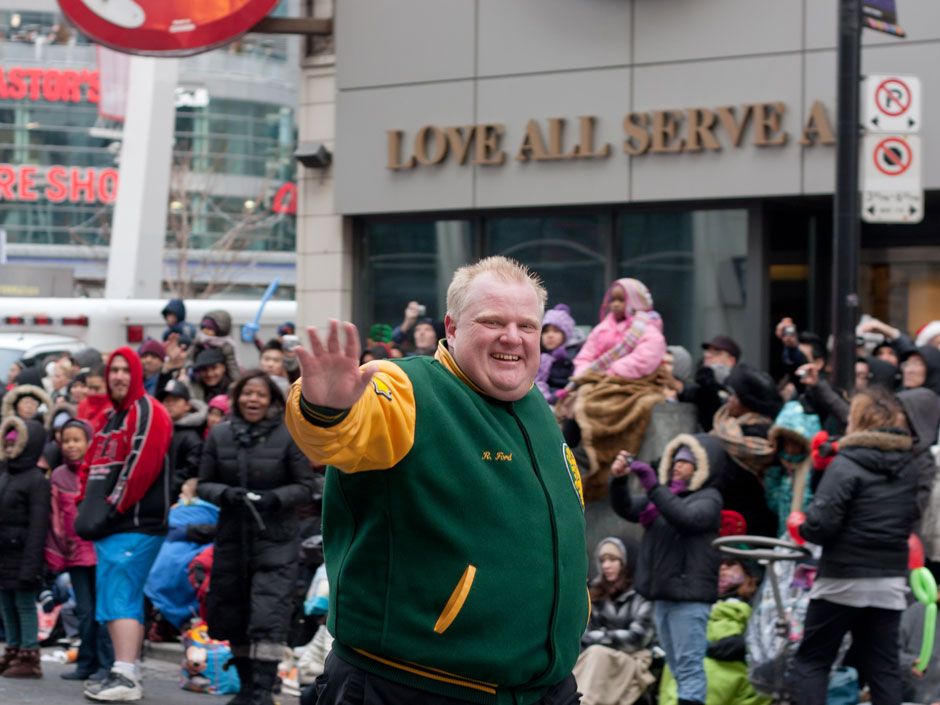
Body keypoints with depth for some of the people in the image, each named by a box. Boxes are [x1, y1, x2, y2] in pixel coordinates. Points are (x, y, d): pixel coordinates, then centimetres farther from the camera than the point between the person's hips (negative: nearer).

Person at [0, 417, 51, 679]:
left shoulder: (37, 481, -10)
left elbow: (38, 527, -14)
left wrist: (30, 566, -18)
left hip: (22, 555, -8)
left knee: (25, 604, -3)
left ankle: (29, 659, 1)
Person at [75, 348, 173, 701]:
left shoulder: (147, 412, -7)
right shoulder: (112, 417, 22)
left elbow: (142, 464, -19)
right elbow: (91, 464, 24)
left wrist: (114, 506, -16)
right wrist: (86, 503, 8)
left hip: (135, 524, -10)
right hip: (112, 526, 10)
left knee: (120, 598, -15)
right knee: (116, 600, 10)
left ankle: (125, 677, -19)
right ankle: (127, 672, 13)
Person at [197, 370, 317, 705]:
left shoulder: (289, 436, -4)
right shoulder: (219, 435, 4)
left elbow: (305, 487, -1)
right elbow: (204, 484, 7)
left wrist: (274, 499, -18)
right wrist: (225, 494, -13)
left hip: (275, 540, -4)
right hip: (232, 536, 4)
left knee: (268, 617, -14)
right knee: (230, 616, 11)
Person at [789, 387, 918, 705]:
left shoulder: (846, 465, -13)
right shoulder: (908, 468, 7)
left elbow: (820, 524, -19)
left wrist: (802, 528, 0)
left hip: (844, 580, -6)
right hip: (891, 582, 6)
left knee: (810, 662, 5)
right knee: (883, 667, 9)